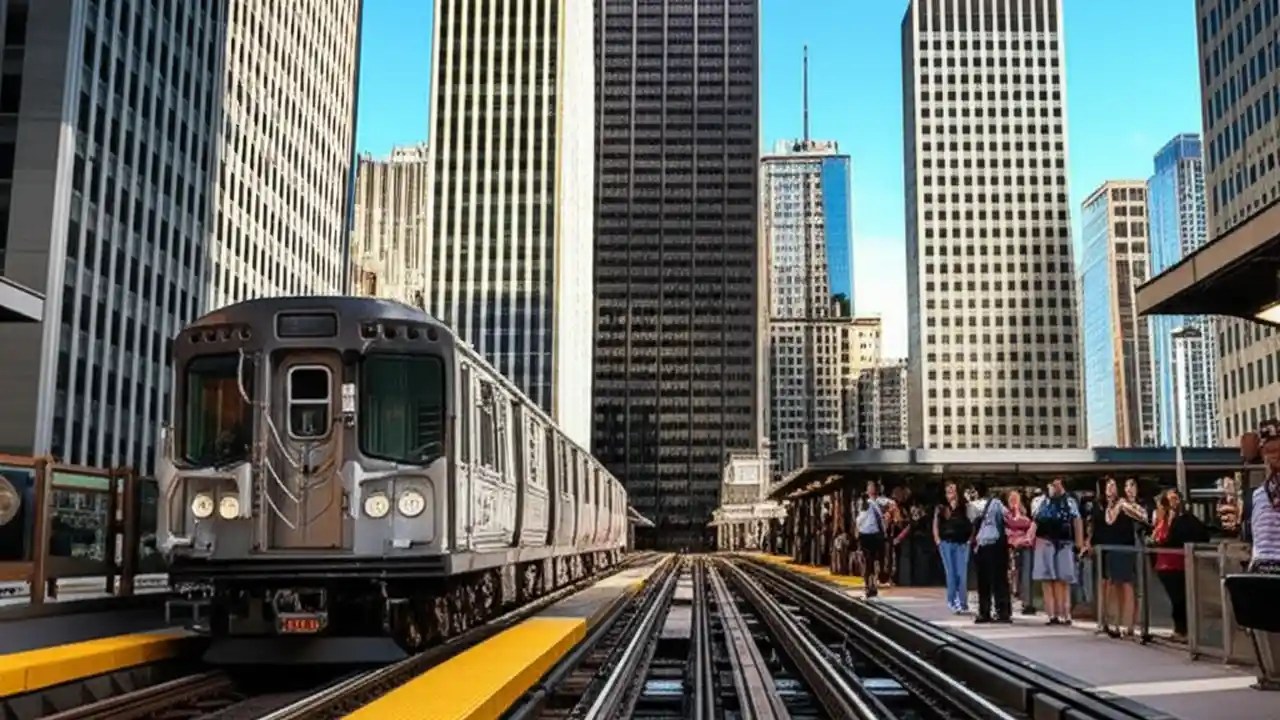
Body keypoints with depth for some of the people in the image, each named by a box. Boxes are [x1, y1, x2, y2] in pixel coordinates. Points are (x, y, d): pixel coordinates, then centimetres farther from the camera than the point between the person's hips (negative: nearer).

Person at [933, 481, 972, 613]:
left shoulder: (964, 507, 3)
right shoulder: (941, 508, 4)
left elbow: (971, 523, 0)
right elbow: (935, 525, 5)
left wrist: (970, 539, -8)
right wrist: (938, 540, -3)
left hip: (962, 543, 0)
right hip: (946, 543, 0)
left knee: (962, 574, -2)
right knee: (951, 573, 0)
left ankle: (963, 603, 3)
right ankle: (953, 601, 7)